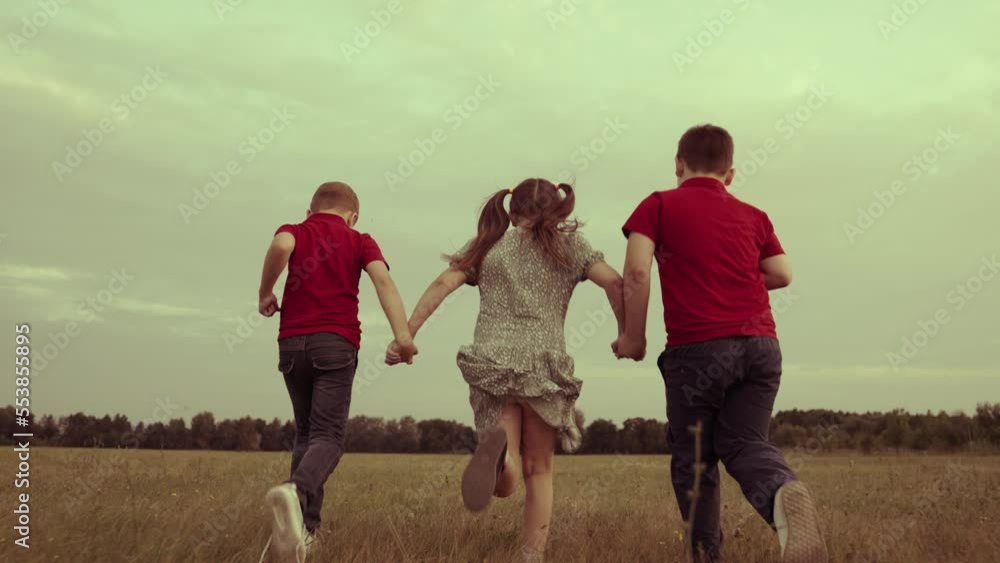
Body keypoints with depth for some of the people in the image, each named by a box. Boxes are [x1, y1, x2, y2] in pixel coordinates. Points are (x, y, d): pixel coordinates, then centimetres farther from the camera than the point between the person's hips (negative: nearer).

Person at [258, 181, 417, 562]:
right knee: (328, 436, -7)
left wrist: (265, 293, 1)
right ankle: (297, 491, -37)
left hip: (292, 342, 3)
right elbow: (382, 277, -7)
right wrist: (402, 333, -16)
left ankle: (307, 525, 10)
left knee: (306, 433, 16)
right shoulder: (360, 241, 12)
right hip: (335, 343, -2)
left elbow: (281, 245, -12)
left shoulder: (294, 231, 14)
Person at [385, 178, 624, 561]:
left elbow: (442, 285, 4)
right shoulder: (568, 244, 13)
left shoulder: (488, 247, 18)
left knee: (506, 483, 0)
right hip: (544, 364, -1)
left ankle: (499, 448, -33)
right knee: (538, 470, 14)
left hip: (491, 364, 1)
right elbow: (613, 282, -3)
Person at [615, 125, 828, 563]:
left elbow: (636, 270, -6)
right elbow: (782, 274, 14)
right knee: (744, 443, 9)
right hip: (760, 345, 4)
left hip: (697, 348, -3)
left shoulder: (660, 205, 7)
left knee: (693, 458, 11)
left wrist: (633, 336, 3)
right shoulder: (753, 216, 17)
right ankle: (785, 493, -23)